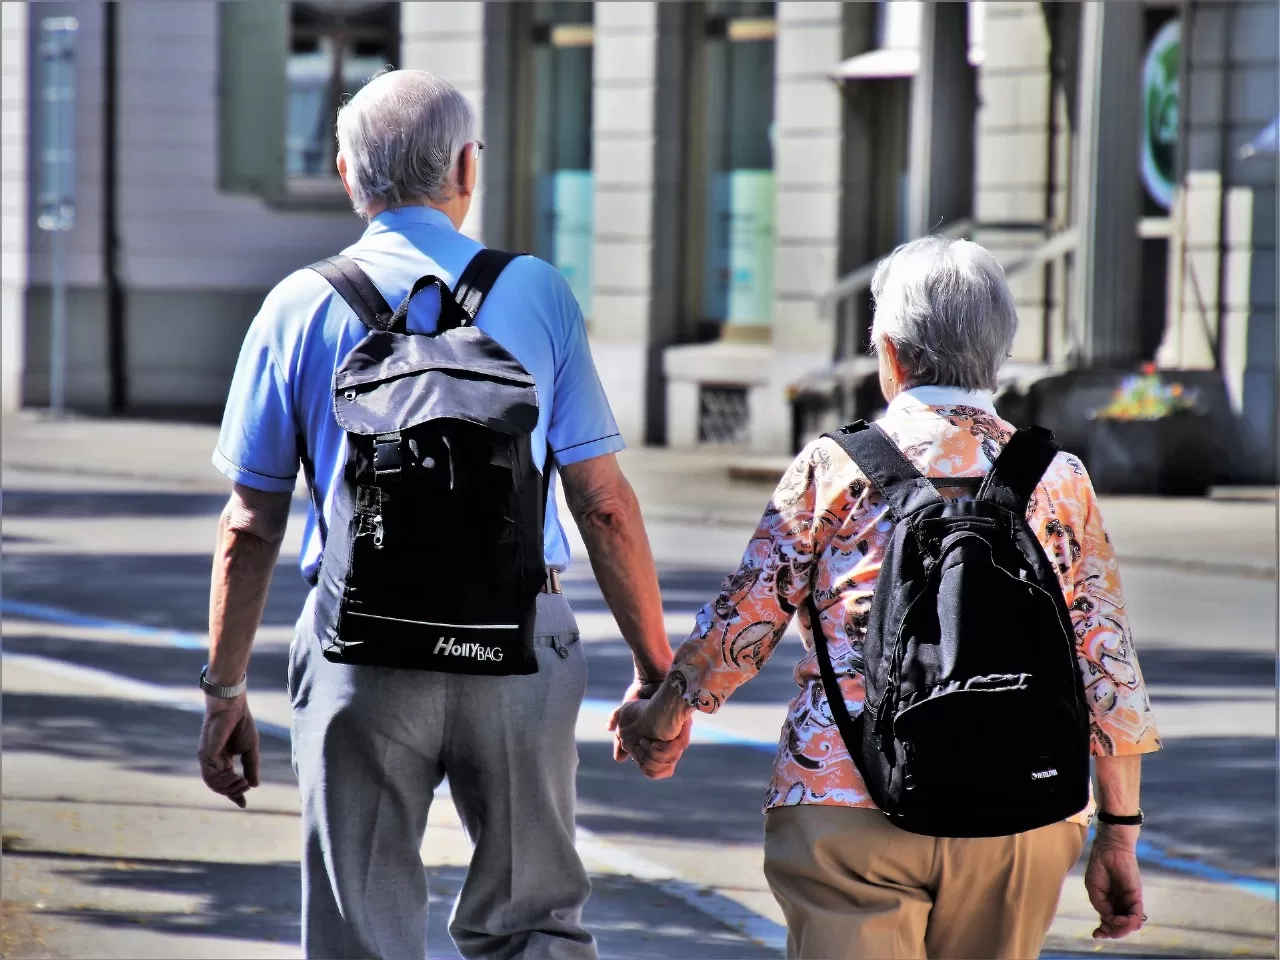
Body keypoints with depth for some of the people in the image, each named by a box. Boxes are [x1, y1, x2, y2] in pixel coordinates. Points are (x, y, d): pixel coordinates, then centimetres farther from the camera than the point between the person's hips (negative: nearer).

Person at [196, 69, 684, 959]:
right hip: (520, 644, 0)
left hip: (362, 650, 0)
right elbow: (604, 502, 0)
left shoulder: (301, 307, 3)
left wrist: (225, 689, 10)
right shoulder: (538, 293, 3)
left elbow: (251, 526, 3)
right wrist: (655, 671, 6)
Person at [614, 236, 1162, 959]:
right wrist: (1120, 836, 13)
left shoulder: (834, 466, 2)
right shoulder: (1060, 480, 7)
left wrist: (665, 710, 26)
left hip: (848, 800, -2)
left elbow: (746, 618, 8)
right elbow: (1109, 673, 7)